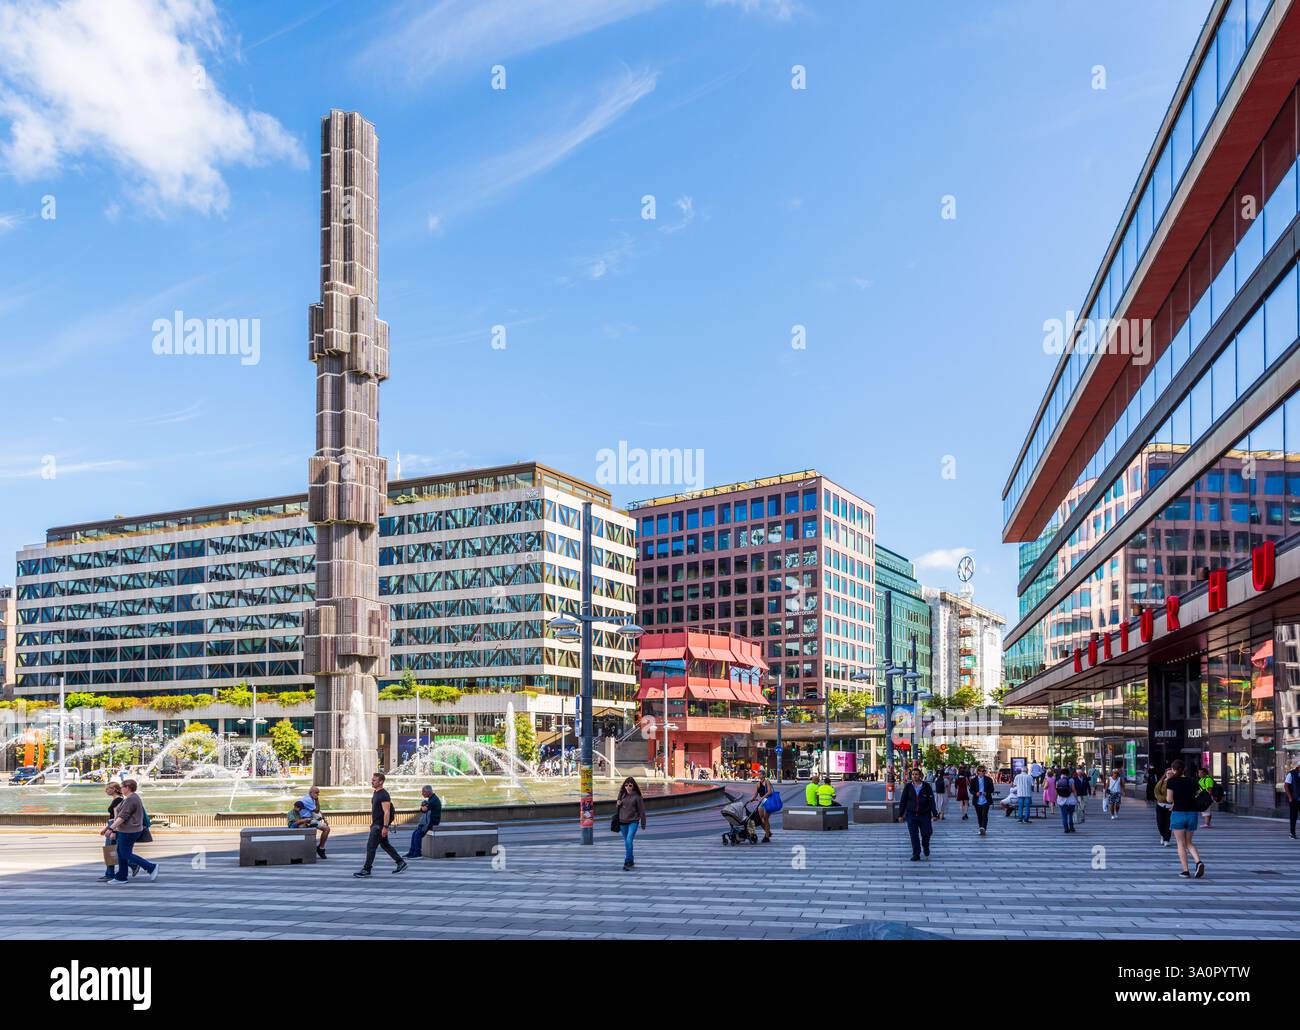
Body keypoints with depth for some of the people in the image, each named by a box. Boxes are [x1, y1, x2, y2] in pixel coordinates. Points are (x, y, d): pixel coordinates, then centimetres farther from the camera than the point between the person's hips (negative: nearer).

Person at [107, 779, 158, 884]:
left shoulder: (130, 799, -20)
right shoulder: (134, 797, 13)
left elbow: (123, 816, -24)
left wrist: (111, 828, -23)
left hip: (128, 831, -10)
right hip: (128, 831, 10)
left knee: (126, 854, -4)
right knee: (120, 853, 14)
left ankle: (151, 867, -5)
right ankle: (121, 877, 17)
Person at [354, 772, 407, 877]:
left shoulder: (384, 795, -18)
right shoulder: (376, 793, 13)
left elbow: (387, 812, -22)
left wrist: (385, 827, -26)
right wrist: (372, 823, 23)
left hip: (380, 825, -10)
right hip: (375, 824, 10)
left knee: (370, 846, -7)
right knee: (385, 844, 16)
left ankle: (366, 869, 0)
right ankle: (401, 862, 22)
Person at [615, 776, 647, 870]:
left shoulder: (637, 796, -6)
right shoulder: (622, 794, 5)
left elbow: (641, 810, -2)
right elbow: (618, 806, 20)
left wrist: (643, 823, 0)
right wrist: (618, 804, -5)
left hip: (633, 821, -5)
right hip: (622, 821, 5)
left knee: (629, 840, -18)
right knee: (626, 842, 12)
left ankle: (627, 862, -17)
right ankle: (631, 862, 25)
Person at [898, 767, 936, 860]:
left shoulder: (926, 786, -1)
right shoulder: (908, 787, 2)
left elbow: (931, 801, -3)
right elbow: (903, 801, 5)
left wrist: (934, 813, -10)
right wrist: (901, 814, 4)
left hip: (924, 815, -1)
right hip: (911, 815, 1)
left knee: (926, 833, 3)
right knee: (914, 835, -2)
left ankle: (925, 846, 35)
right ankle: (916, 855, 6)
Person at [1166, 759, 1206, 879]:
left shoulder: (1171, 781, -5)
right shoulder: (1190, 780, 7)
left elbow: (1169, 799, -11)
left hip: (1178, 814, -4)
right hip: (1193, 814, 4)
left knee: (1181, 843, 5)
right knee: (1189, 842, 15)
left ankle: (1185, 871, -1)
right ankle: (1199, 862, -10)